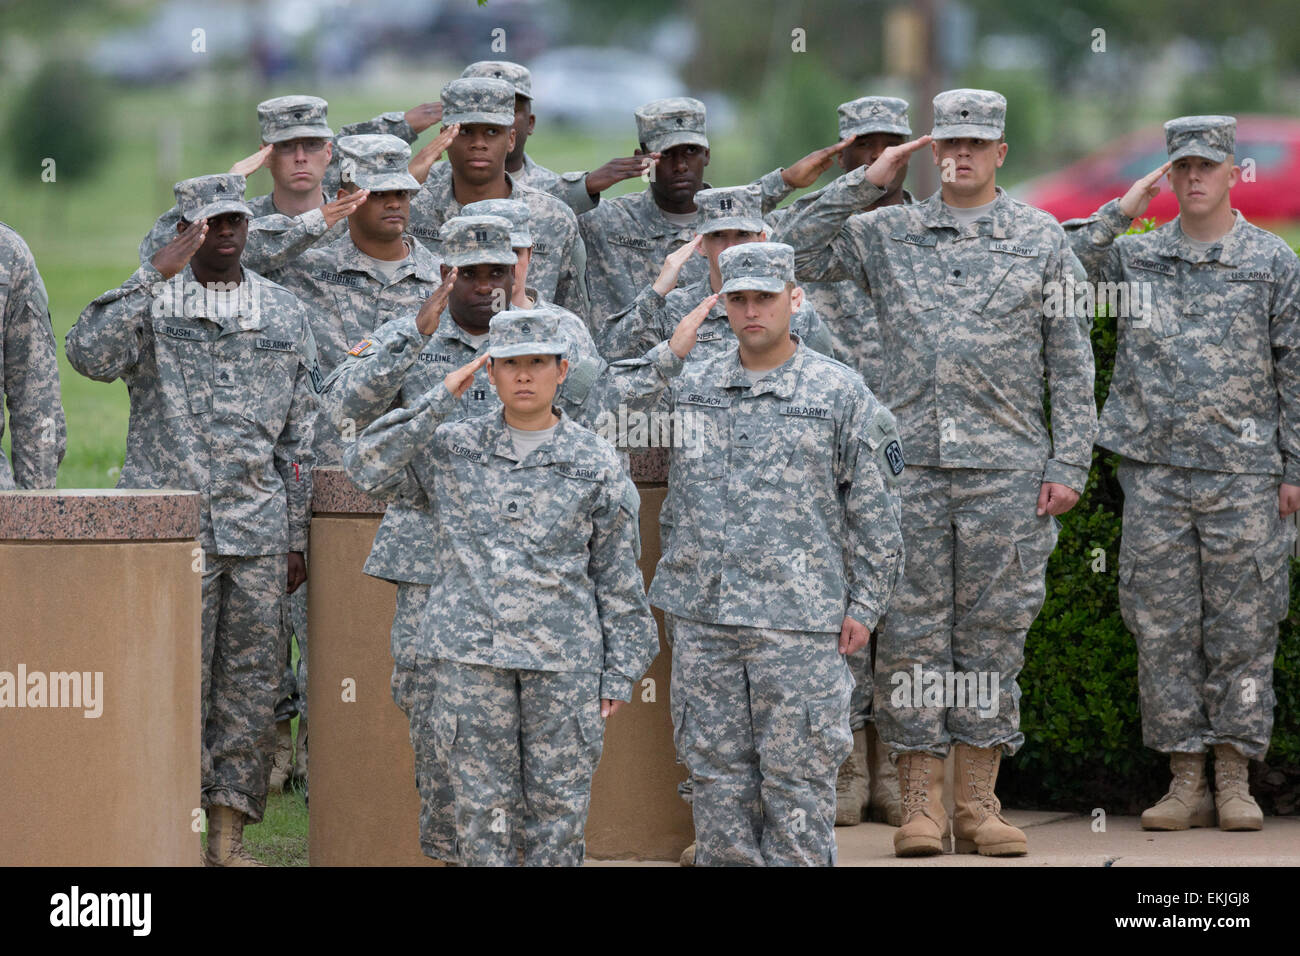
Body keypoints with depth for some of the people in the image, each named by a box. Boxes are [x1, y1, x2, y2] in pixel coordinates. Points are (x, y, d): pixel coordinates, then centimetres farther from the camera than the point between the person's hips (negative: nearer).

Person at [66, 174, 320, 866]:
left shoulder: (285, 315, 11)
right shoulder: (150, 303, 4)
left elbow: (300, 438, 13)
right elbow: (89, 356, -17)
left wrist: (296, 538, 9)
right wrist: (156, 275, -21)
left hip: (259, 531, 3)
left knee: (251, 680, 3)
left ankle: (228, 831, 9)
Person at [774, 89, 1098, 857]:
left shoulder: (1042, 238, 8)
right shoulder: (887, 233, 10)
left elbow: (1072, 361, 6)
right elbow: (793, 256, 3)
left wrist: (1070, 465, -2)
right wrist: (867, 183, -1)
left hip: (1007, 468, -1)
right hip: (910, 463, 1)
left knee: (993, 631, 2)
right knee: (912, 630, 0)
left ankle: (979, 801, 8)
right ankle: (921, 802, 4)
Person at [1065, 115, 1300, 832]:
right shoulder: (1134, 256, 10)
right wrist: (1120, 213, -4)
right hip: (1154, 470, 2)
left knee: (1242, 629, 0)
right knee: (1163, 627, 1)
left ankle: (1234, 779, 6)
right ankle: (1185, 780, 7)